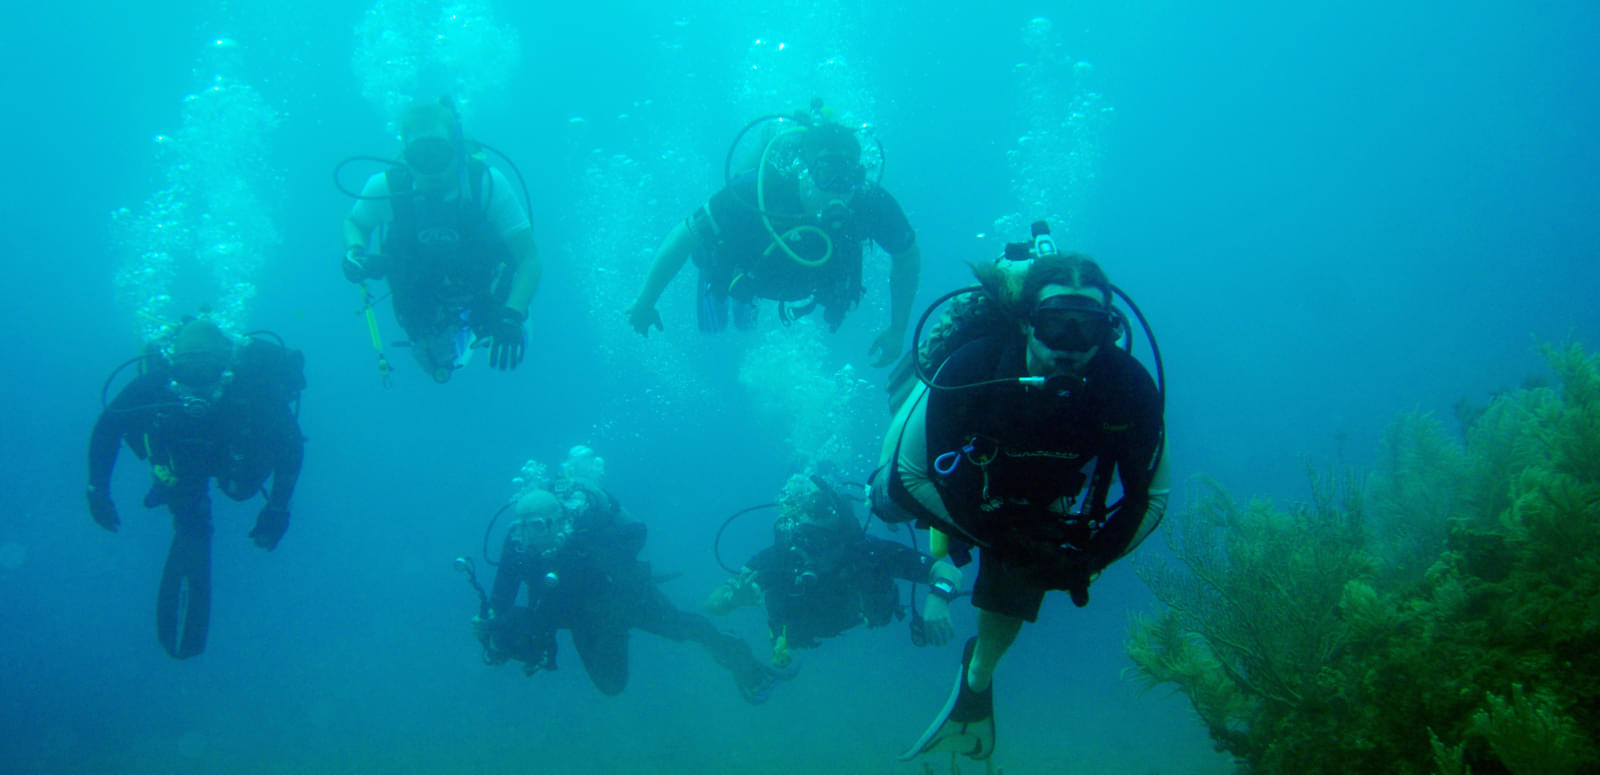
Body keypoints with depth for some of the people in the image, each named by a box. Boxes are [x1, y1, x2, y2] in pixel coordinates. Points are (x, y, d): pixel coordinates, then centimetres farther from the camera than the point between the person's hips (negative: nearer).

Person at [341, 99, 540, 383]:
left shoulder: (487, 183, -34)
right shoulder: (385, 188, -30)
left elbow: (528, 258, -33)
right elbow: (354, 222, -5)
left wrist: (512, 316, -48)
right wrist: (354, 252, -28)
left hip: (483, 293, -1)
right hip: (423, 311, 1)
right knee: (441, 368, 12)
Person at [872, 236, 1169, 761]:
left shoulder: (1130, 388, -38)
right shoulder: (971, 367, -44)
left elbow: (1150, 496, -20)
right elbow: (909, 475, -32)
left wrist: (1087, 562, -30)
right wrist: (995, 538, -35)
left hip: (1045, 502, 0)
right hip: (967, 467, 0)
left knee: (1009, 601, 5)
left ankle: (977, 684, 37)